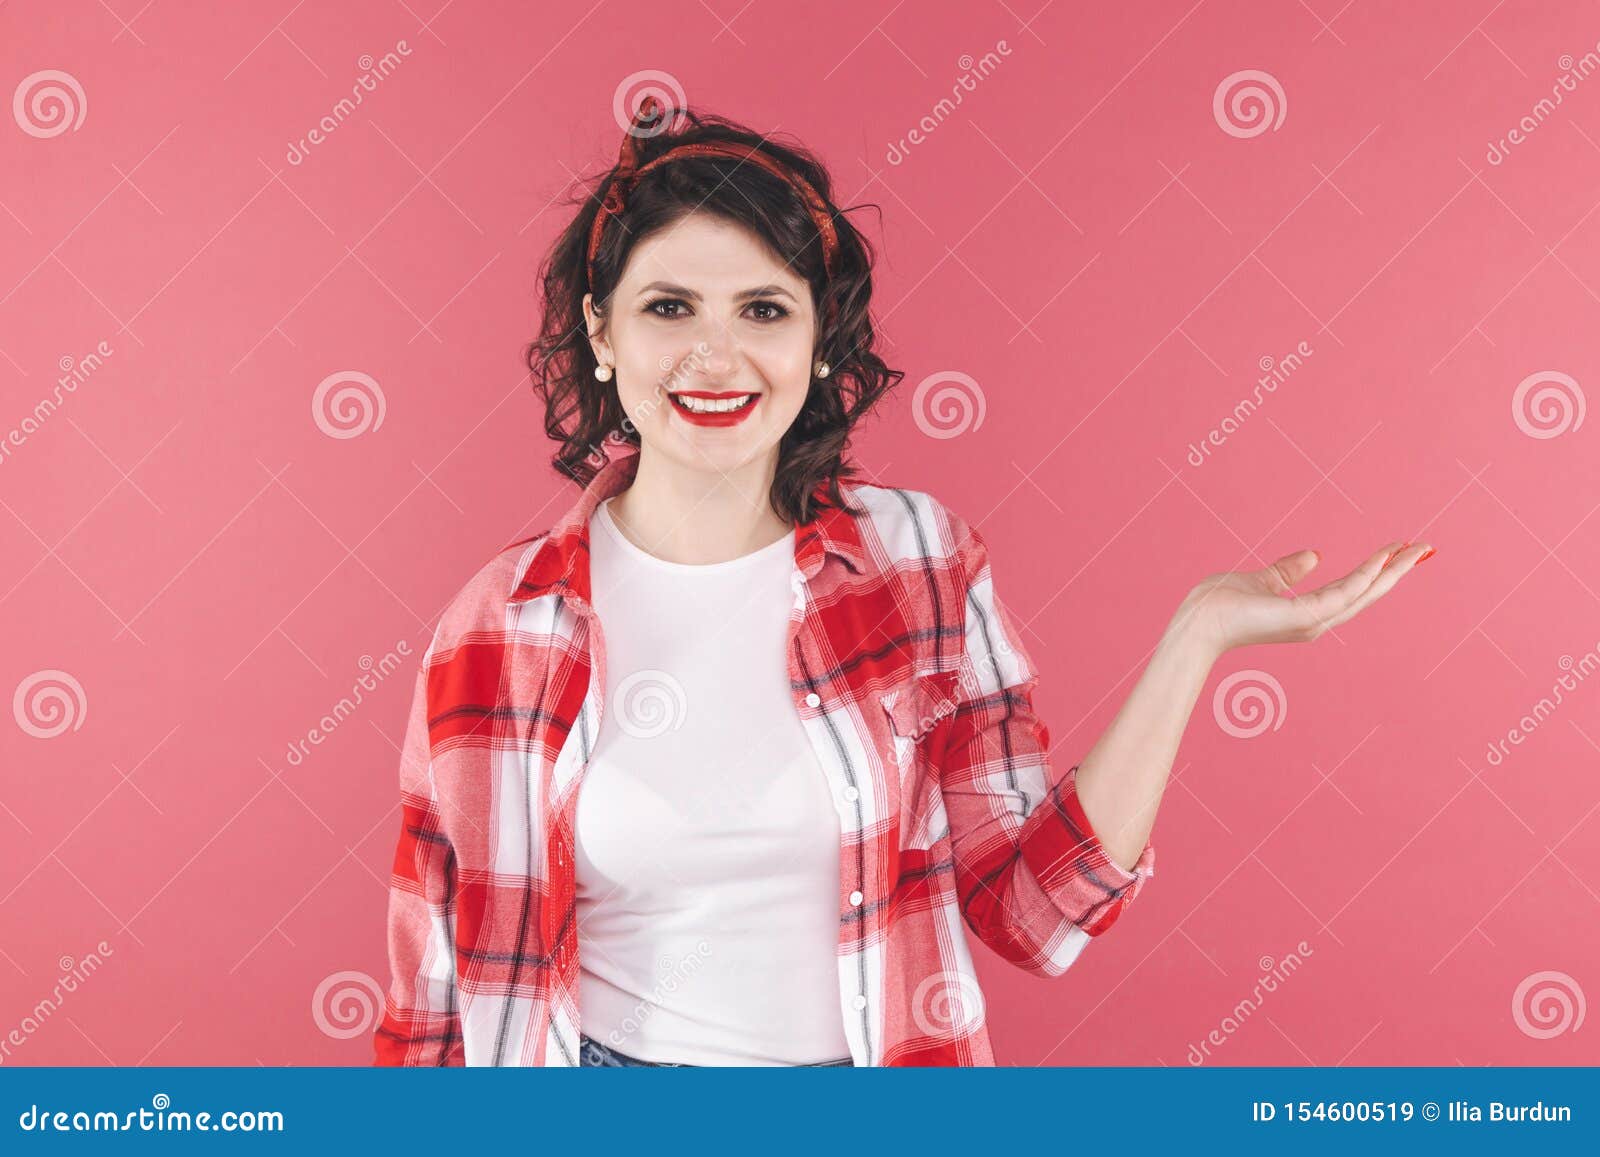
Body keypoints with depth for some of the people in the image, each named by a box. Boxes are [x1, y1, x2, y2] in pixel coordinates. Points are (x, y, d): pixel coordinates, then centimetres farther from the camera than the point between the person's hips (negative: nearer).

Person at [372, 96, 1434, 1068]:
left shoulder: (924, 556, -8)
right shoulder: (500, 626, -11)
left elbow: (1037, 912, -10)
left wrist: (1198, 634, -14)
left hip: (874, 1050, 1)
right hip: (607, 1056, 0)